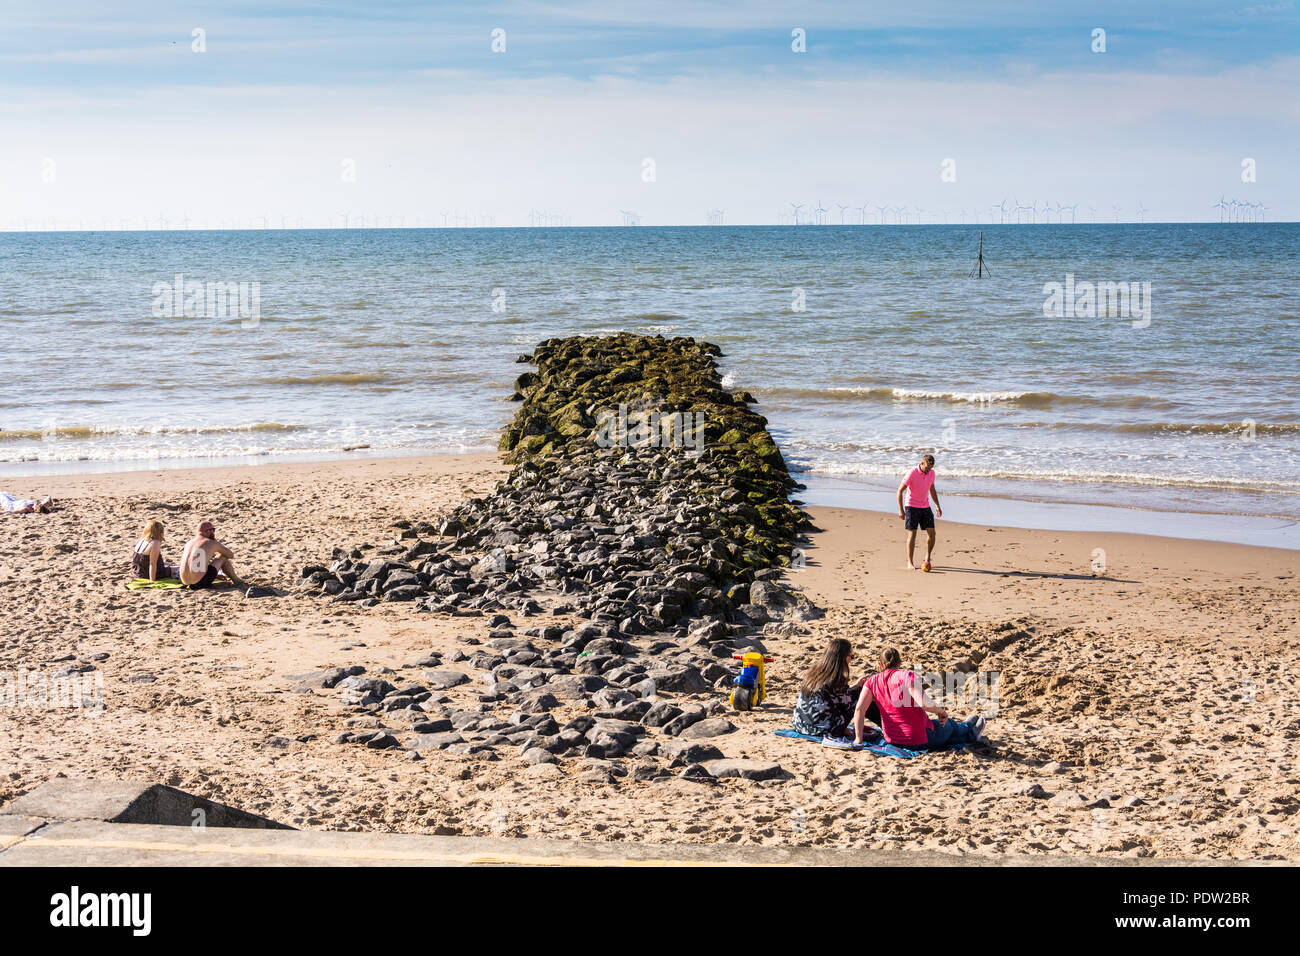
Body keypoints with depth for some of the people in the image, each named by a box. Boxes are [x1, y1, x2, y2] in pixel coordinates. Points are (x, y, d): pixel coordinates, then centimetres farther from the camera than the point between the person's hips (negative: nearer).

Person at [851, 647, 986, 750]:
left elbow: (859, 709, -11)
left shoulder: (872, 681, -2)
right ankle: (971, 730, 61)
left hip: (892, 740, 5)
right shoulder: (907, 676, -18)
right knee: (947, 723, 30)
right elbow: (924, 703, -30)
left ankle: (971, 734, 58)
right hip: (920, 740, -5)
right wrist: (941, 711, -10)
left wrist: (858, 739, -7)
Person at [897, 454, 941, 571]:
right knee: (912, 534, -7)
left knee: (931, 533, -5)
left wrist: (937, 505, 15)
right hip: (912, 507, -5)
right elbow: (900, 491, -14)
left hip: (925, 506, 5)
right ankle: (910, 563, 1)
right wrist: (901, 510, -19)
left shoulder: (931, 473, 1)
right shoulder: (912, 473, -17)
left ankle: (927, 559, 10)